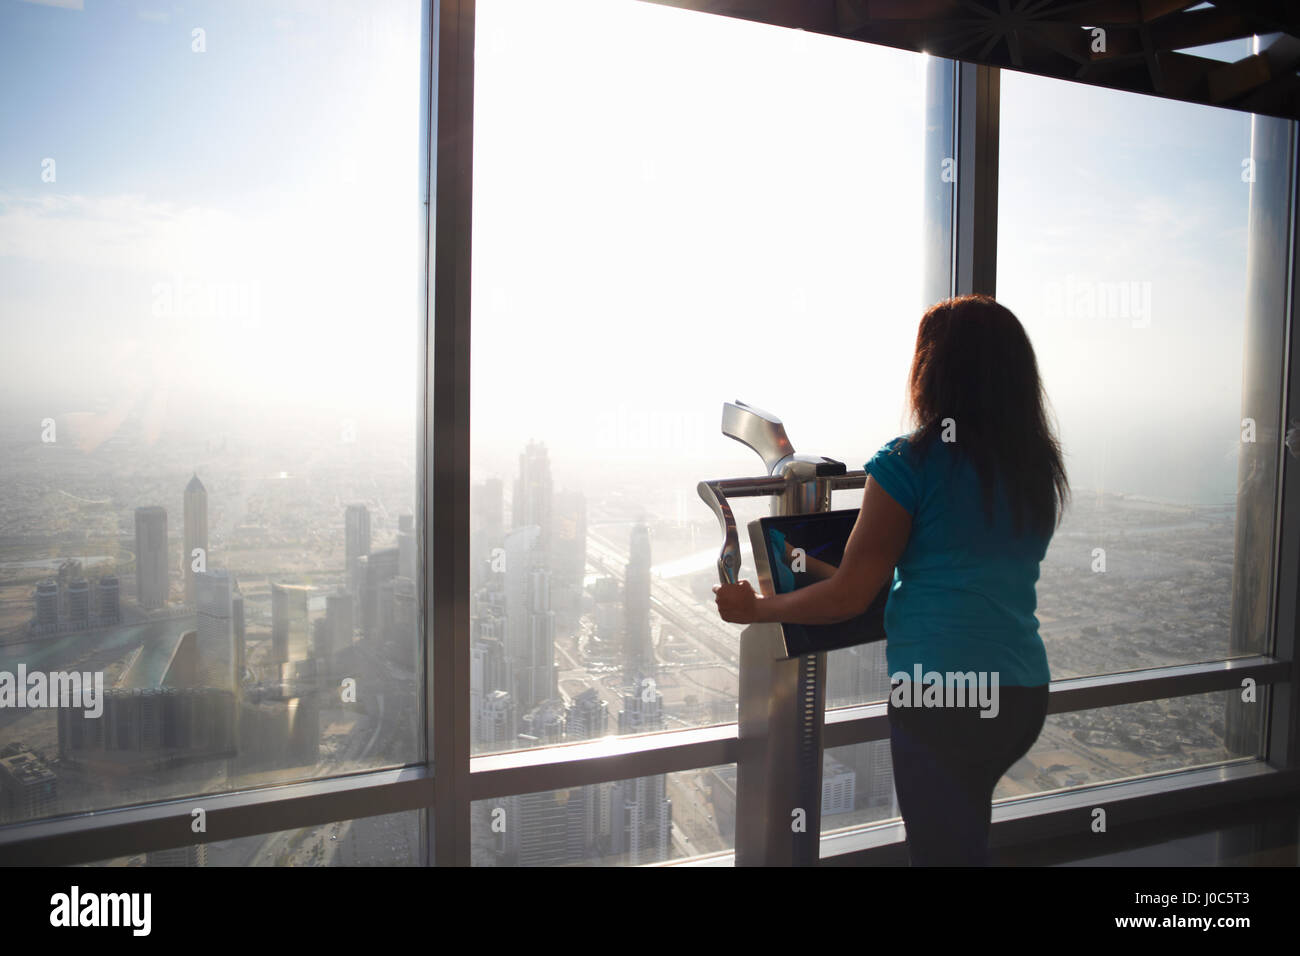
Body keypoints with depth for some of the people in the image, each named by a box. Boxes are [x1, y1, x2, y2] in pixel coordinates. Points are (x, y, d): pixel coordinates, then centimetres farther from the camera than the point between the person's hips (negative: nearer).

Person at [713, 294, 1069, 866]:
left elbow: (850, 594, -9)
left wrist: (755, 608, 4)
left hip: (942, 695, -7)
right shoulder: (1040, 466, 7)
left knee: (944, 846, 7)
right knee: (965, 830, 26)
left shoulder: (910, 463, -12)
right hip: (1025, 690, 7)